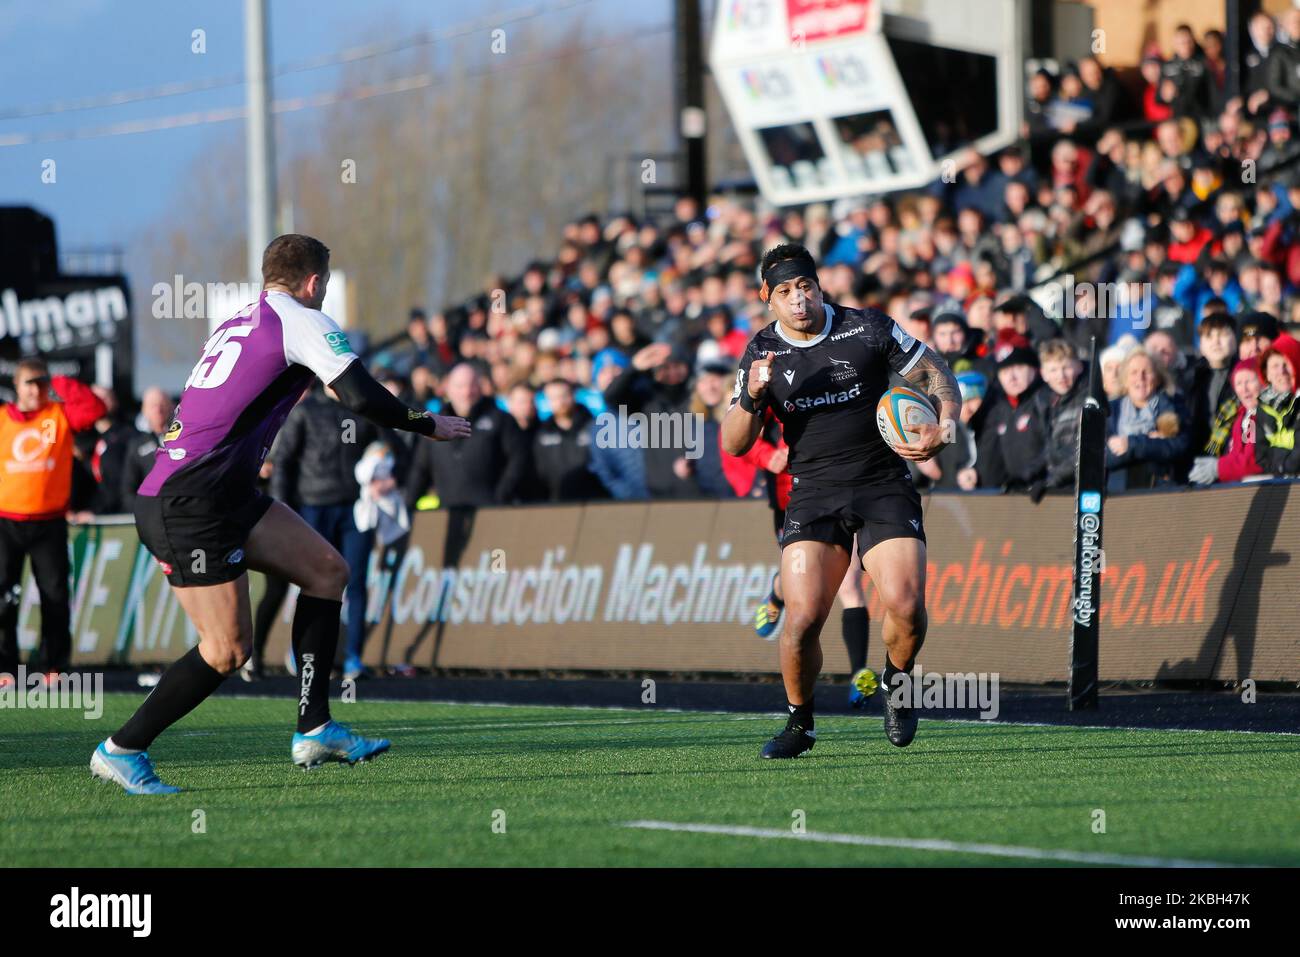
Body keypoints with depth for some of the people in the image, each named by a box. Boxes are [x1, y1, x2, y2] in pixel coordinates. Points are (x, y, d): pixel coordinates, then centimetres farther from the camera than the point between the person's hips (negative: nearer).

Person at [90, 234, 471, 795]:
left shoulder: (236, 325, 20)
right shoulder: (303, 321, -6)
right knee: (227, 650, -6)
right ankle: (121, 750, 5)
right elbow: (362, 399, -15)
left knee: (326, 570, 9)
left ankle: (314, 731, 6)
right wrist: (428, 425, 0)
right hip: (189, 507, -9)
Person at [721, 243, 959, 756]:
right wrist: (751, 396, -16)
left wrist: (942, 427, -11)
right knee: (802, 617, -15)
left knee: (905, 605, -19)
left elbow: (937, 375, 8)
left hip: (885, 487, -1)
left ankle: (897, 681, 13)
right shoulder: (762, 353, 5)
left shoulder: (869, 328, 0)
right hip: (813, 495, 1)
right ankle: (799, 723, 9)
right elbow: (734, 445, 3)